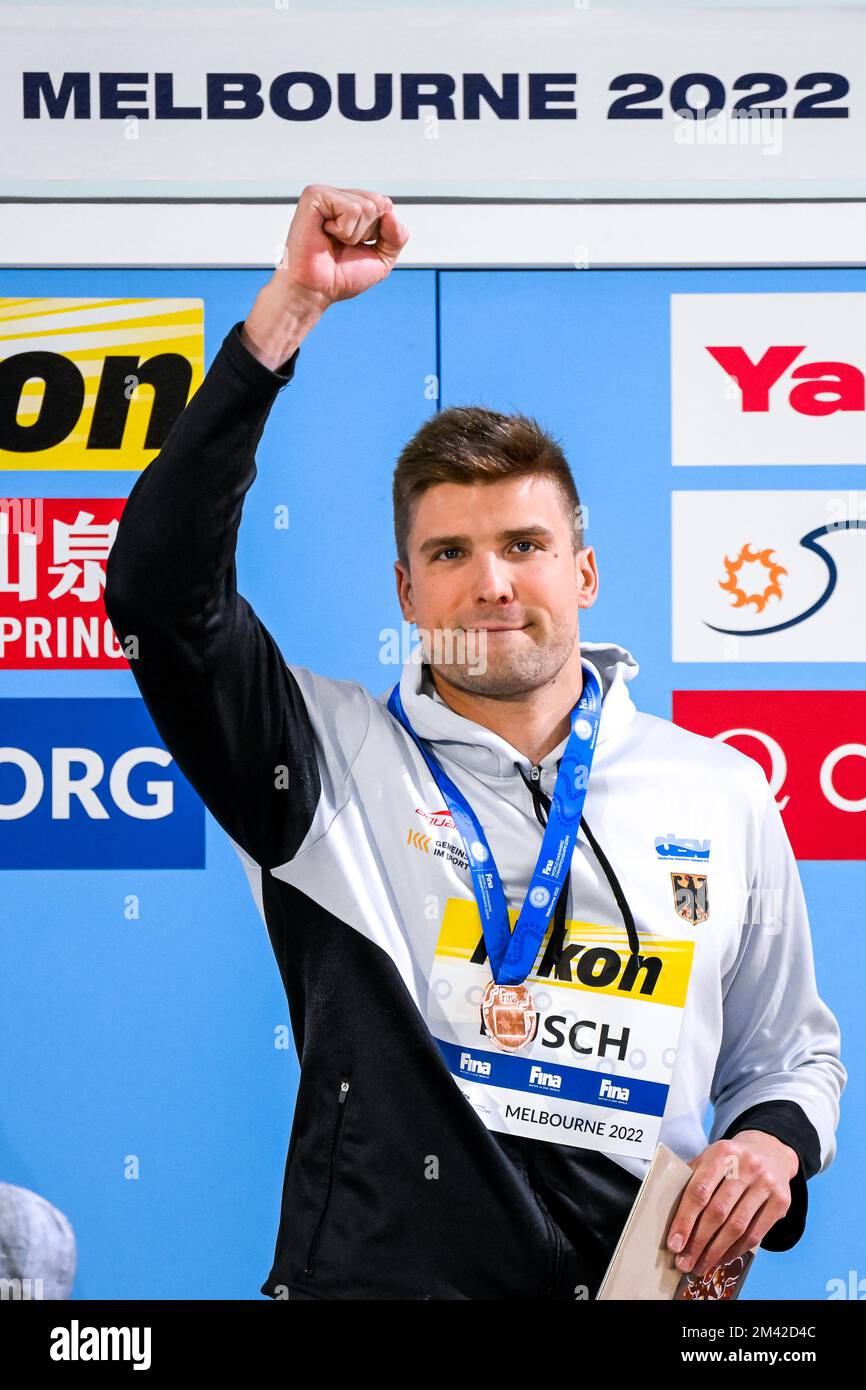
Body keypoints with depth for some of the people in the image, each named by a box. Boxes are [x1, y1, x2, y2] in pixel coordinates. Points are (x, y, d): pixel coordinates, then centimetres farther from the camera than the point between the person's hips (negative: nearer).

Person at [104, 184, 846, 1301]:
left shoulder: (722, 792, 12)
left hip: (643, 1279, 4)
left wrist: (772, 1143, 0)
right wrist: (291, 305, -11)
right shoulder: (335, 759, 4)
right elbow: (160, 588, -10)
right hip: (375, 1274, -3)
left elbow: (789, 1051, 22)